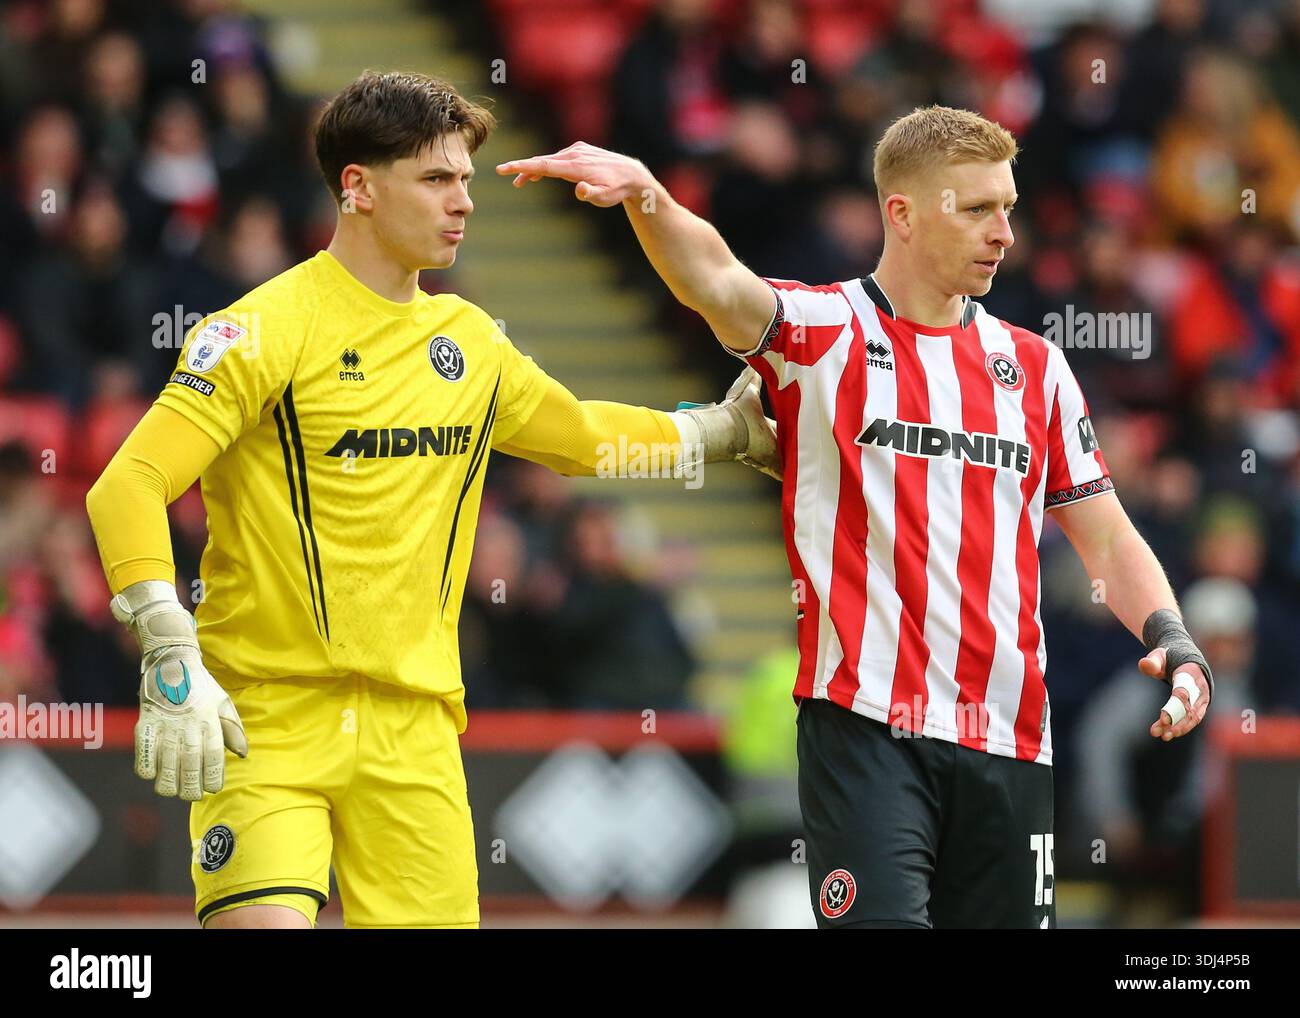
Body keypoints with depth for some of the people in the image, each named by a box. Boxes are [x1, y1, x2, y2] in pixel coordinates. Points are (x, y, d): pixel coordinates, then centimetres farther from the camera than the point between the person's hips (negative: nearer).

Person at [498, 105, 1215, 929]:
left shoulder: (1035, 366, 15)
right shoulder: (823, 330, 1)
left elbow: (1107, 537, 17)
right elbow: (716, 280, -20)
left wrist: (1174, 643, -2)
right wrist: (643, 194, -41)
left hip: (1008, 738, 5)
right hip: (865, 727, -5)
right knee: (883, 922, -20)